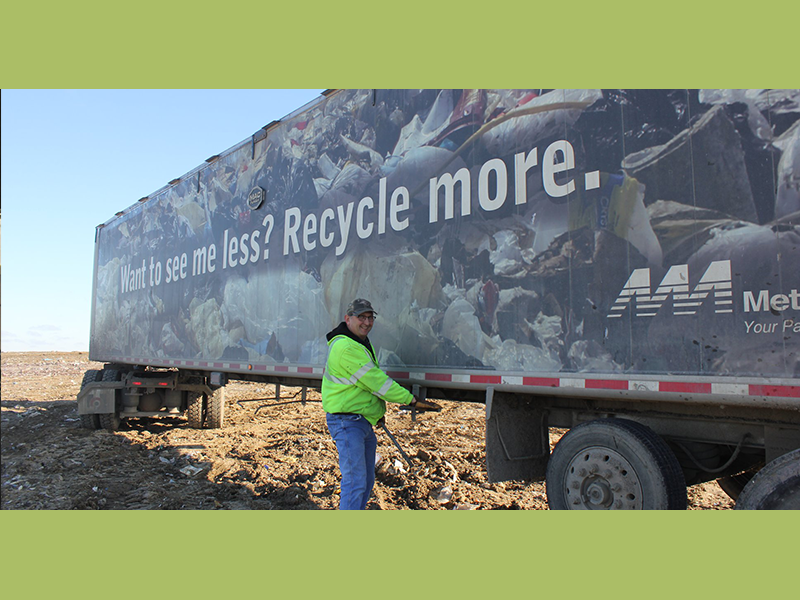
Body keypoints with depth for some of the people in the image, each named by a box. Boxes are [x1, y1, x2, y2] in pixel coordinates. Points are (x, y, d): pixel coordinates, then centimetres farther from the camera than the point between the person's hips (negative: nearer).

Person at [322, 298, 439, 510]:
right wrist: (412, 401, -18)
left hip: (364, 421, 10)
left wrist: (378, 411, 19)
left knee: (367, 481, 16)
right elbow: (376, 382, -22)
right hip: (347, 421, -10)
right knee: (355, 481, -12)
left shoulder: (362, 343, 15)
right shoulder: (346, 347, -20)